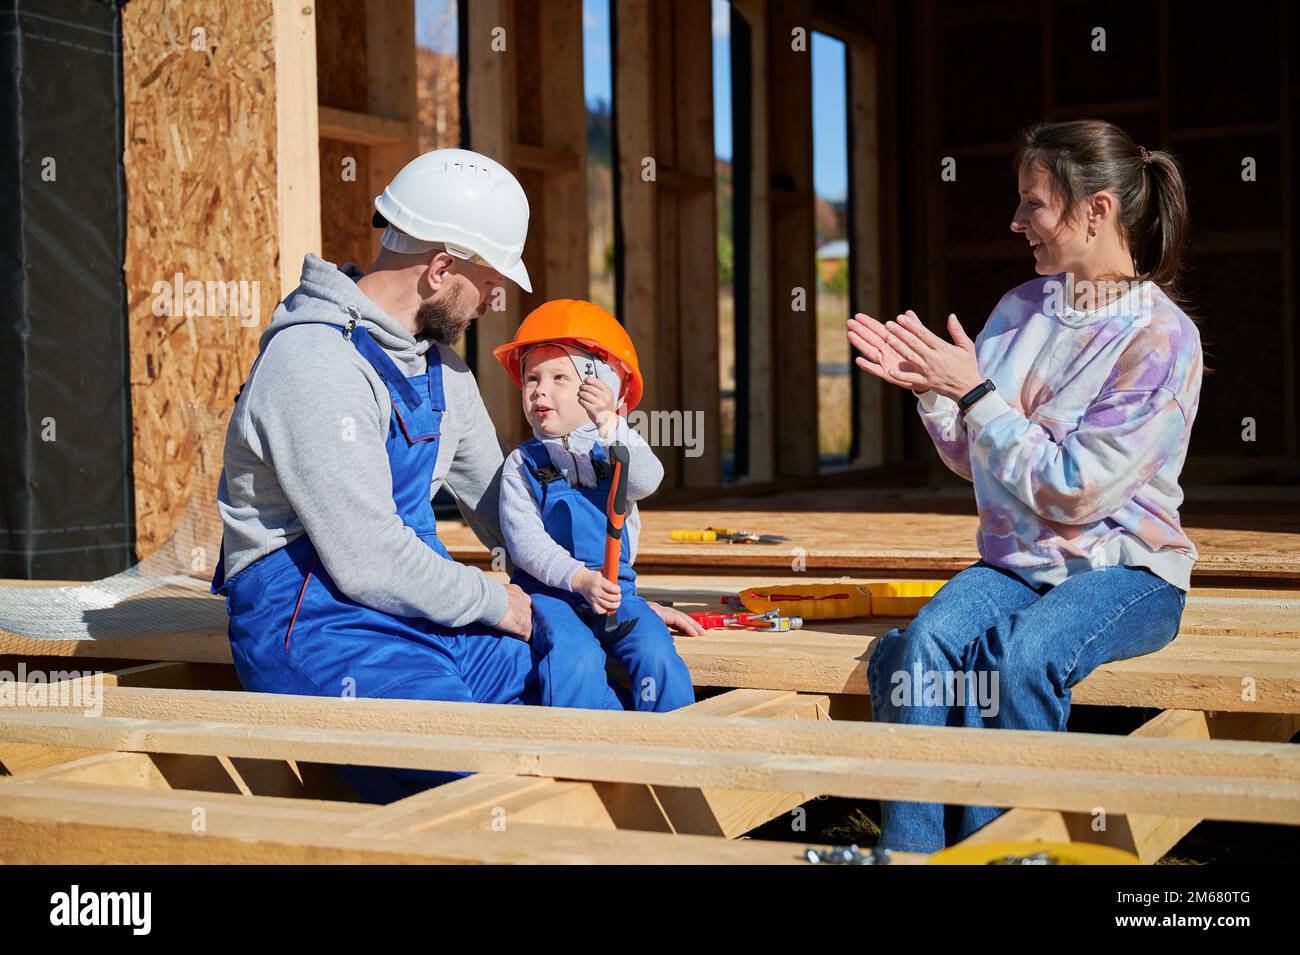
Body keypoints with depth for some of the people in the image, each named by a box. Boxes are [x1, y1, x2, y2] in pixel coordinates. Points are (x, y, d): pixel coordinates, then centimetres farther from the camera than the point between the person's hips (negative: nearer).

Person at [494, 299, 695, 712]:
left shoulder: (617, 444, 9)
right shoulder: (522, 464, 4)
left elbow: (646, 481, -15)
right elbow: (524, 539, -7)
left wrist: (610, 426, -29)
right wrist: (579, 578, -20)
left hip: (615, 588, 2)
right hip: (549, 588, -2)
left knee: (656, 653, -21)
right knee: (573, 658, -29)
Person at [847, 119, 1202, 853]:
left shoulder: (1161, 337, -11)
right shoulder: (1023, 309, 8)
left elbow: (1074, 492, -15)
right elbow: (972, 459, 16)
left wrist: (974, 393, -14)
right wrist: (932, 390, -2)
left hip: (1126, 571, -5)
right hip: (1017, 561, 5)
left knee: (1022, 655, -36)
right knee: (922, 644, -27)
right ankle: (910, 852, -26)